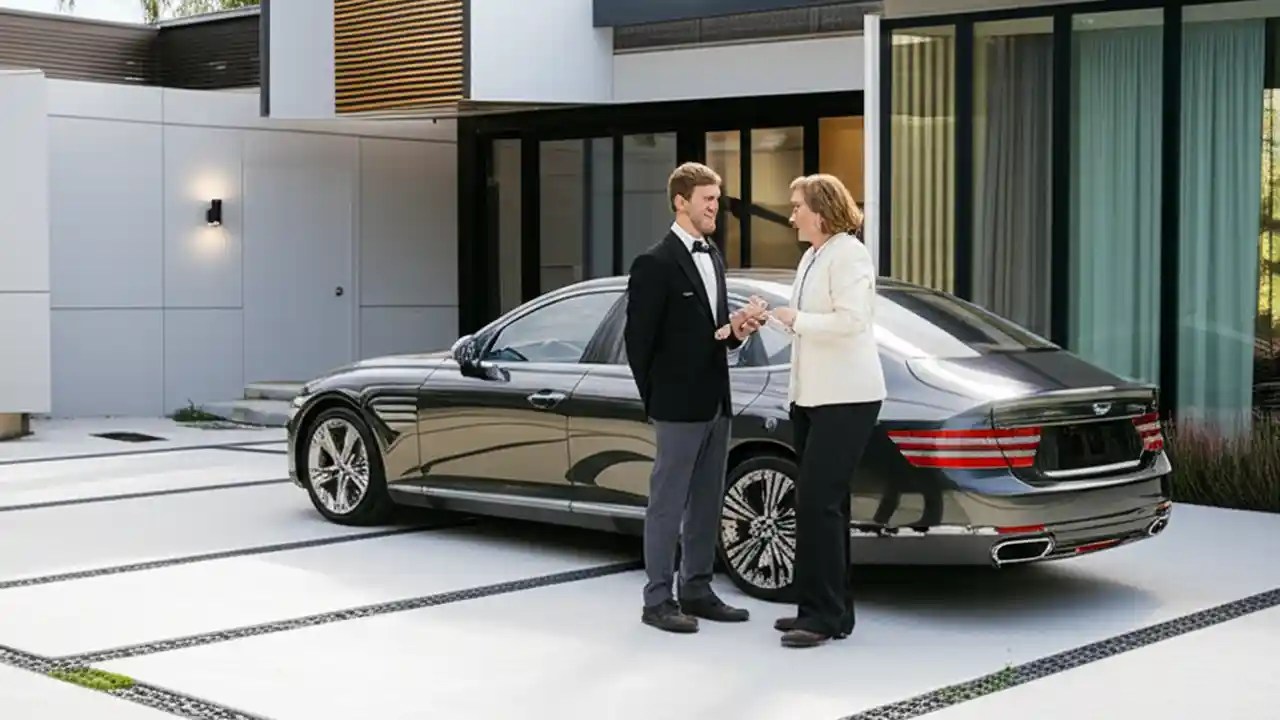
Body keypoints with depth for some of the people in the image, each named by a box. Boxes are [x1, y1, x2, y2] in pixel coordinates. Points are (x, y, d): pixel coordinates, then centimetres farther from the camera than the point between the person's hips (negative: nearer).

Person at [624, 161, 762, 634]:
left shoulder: (713, 257, 13)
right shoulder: (655, 264, -12)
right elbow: (638, 339, -10)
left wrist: (737, 329, -2)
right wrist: (654, 399, -6)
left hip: (715, 403, 8)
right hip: (679, 406, -8)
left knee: (706, 504, 13)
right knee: (668, 504, -1)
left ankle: (696, 590, 22)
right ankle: (658, 600, 6)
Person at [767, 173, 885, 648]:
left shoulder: (848, 254, -12)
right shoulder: (811, 257, 16)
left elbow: (851, 320, -22)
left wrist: (795, 319, -13)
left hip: (845, 397, -10)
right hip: (810, 395, 10)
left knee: (819, 501, -12)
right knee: (822, 502, 11)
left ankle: (825, 616, -8)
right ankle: (829, 609, 18)